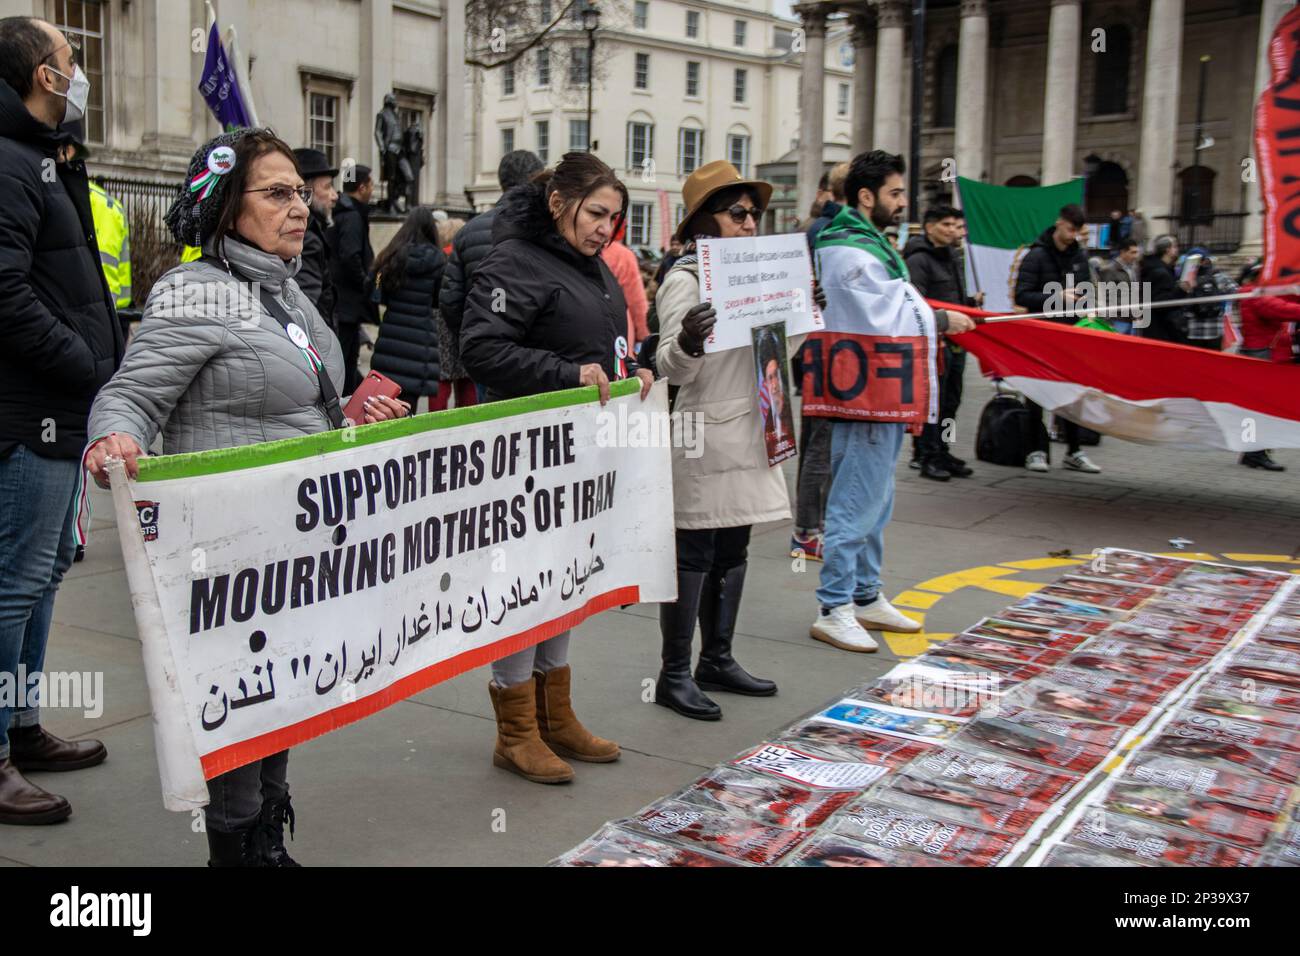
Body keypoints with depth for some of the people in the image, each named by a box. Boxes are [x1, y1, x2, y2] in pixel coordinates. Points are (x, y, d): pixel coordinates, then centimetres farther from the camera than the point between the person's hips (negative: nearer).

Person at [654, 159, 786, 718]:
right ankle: (674, 675, 5)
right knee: (693, 556, -4)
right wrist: (686, 344, -42)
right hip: (705, 434, -9)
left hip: (747, 433, 9)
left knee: (732, 552, 14)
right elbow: (671, 368, -21)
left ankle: (717, 661, 25)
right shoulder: (685, 281, -10)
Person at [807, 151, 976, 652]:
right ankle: (833, 609, 0)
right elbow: (882, 324, -21)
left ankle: (866, 597, 28)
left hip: (884, 396, 11)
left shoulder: (871, 244, 18)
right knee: (856, 503, -7)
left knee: (875, 502, 17)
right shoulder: (850, 251, -16)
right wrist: (939, 319, -10)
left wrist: (935, 318, 7)